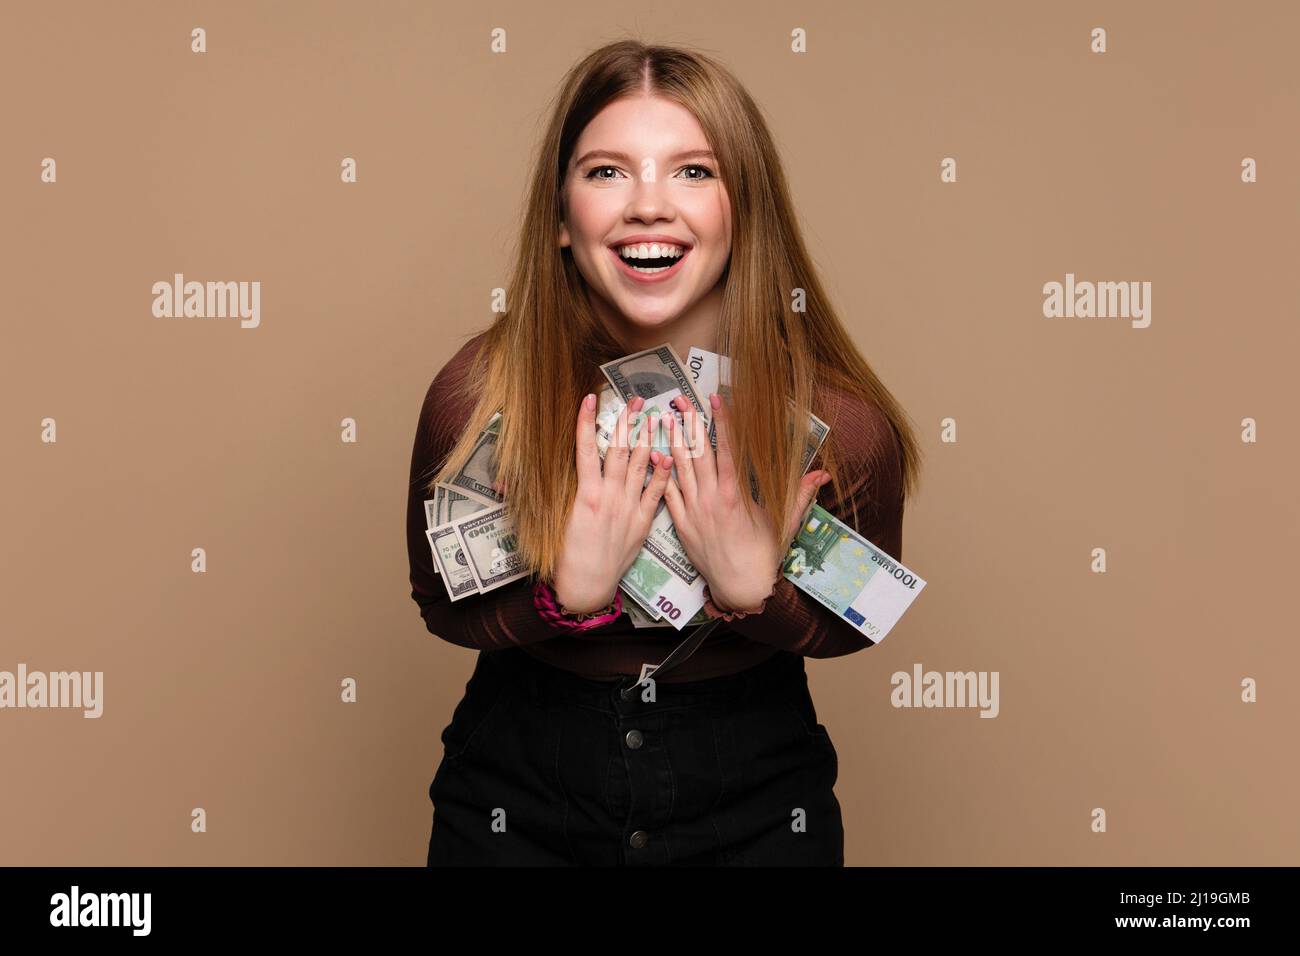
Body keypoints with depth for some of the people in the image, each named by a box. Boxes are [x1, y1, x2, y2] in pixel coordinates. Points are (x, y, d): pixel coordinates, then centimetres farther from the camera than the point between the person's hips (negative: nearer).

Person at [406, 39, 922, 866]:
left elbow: (859, 623, -4)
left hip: (755, 800, 1)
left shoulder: (843, 419, -20)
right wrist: (568, 596, -25)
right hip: (520, 791, 0)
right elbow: (443, 606, -6)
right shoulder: (477, 394, -20)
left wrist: (755, 592, -24)